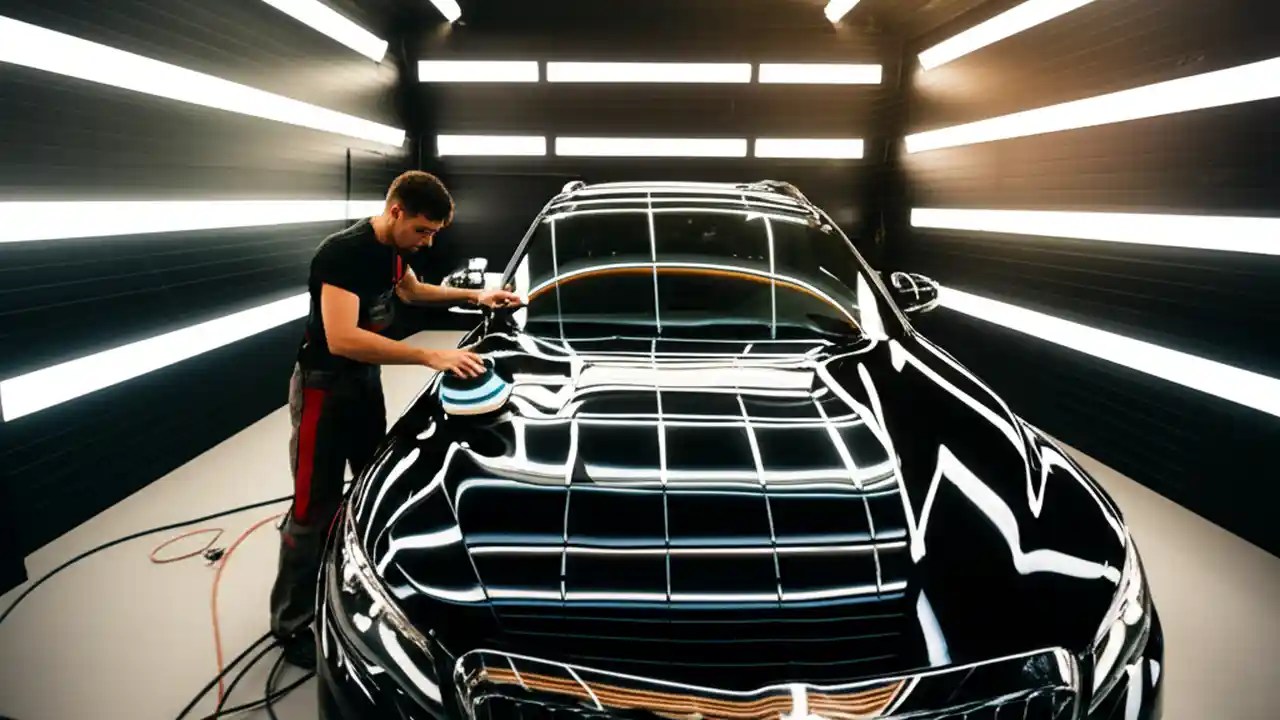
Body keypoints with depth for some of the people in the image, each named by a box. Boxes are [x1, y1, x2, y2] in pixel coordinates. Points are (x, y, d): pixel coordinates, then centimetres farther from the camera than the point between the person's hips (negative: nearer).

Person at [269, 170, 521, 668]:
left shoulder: (394, 249, 1)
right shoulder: (344, 252, -27)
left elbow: (411, 290, 22)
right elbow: (342, 339, -37)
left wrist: (475, 296, 11)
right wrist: (430, 357, -40)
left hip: (366, 380, 9)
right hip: (324, 387, -8)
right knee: (315, 508, -2)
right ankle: (291, 625, 13)